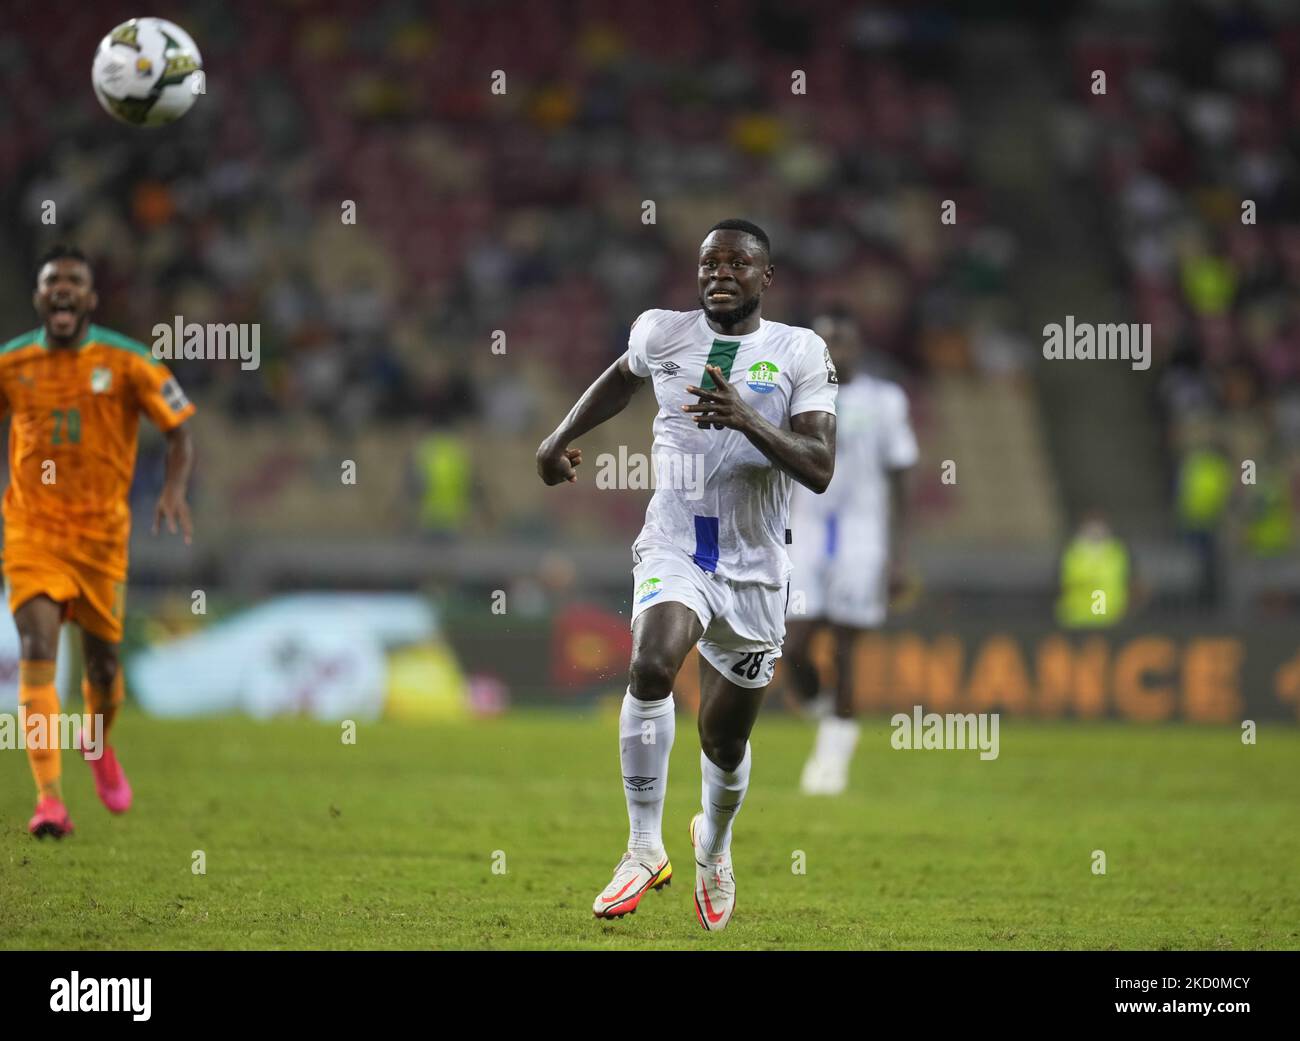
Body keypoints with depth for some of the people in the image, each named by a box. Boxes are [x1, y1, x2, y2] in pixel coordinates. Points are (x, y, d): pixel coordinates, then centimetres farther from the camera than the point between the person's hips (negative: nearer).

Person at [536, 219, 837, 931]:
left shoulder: (799, 353, -4)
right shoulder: (663, 333, 2)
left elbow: (819, 470, -14)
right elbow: (620, 380, 27)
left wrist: (746, 420, -27)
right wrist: (562, 437, 26)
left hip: (755, 570, 0)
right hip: (674, 550, 0)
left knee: (725, 740, 10)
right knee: (651, 665, -31)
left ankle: (714, 844, 44)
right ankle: (645, 847, -21)